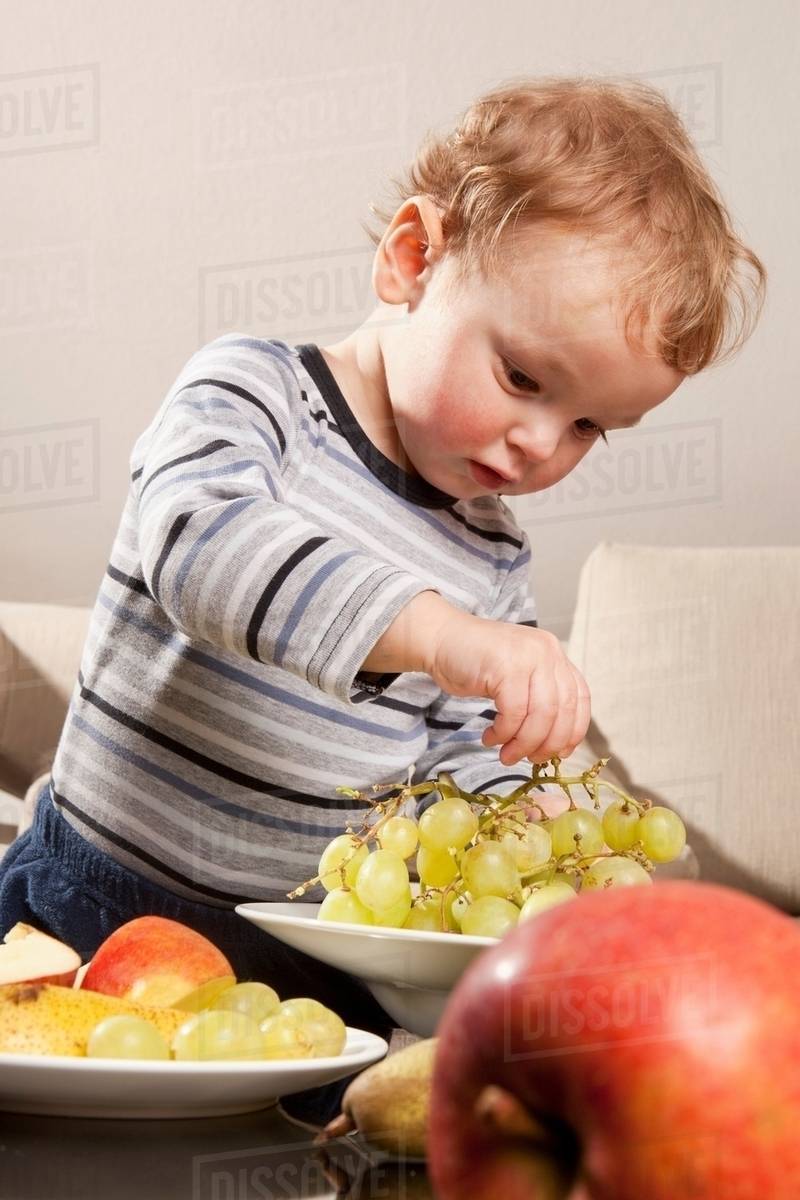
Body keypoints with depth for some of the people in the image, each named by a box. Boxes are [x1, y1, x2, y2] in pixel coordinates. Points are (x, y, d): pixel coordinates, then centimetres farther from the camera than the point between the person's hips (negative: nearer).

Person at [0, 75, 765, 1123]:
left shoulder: (494, 564, 9)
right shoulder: (254, 391, -7)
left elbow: (464, 772, 13)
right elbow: (201, 545, -29)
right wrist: (440, 633, -40)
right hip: (99, 910, -4)